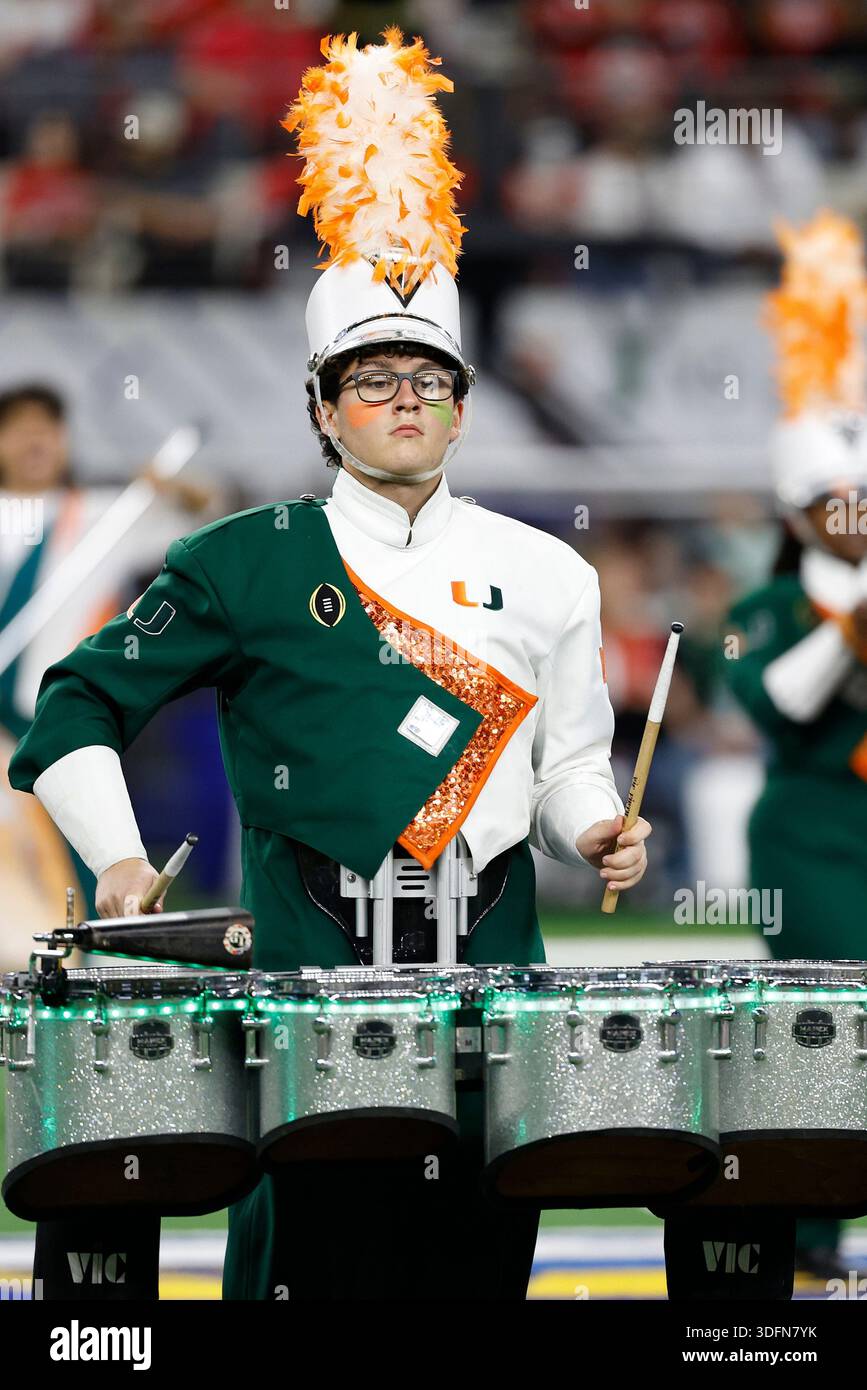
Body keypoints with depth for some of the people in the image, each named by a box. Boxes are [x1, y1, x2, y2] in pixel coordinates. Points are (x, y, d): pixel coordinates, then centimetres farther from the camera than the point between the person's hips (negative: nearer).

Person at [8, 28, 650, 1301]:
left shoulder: (545, 577, 14)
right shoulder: (247, 564, 4)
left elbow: (568, 764, 21)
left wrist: (597, 828, 0)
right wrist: (119, 862, -8)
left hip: (490, 964, 3)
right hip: (313, 955, -3)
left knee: (478, 1263, 2)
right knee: (310, 1255, -5)